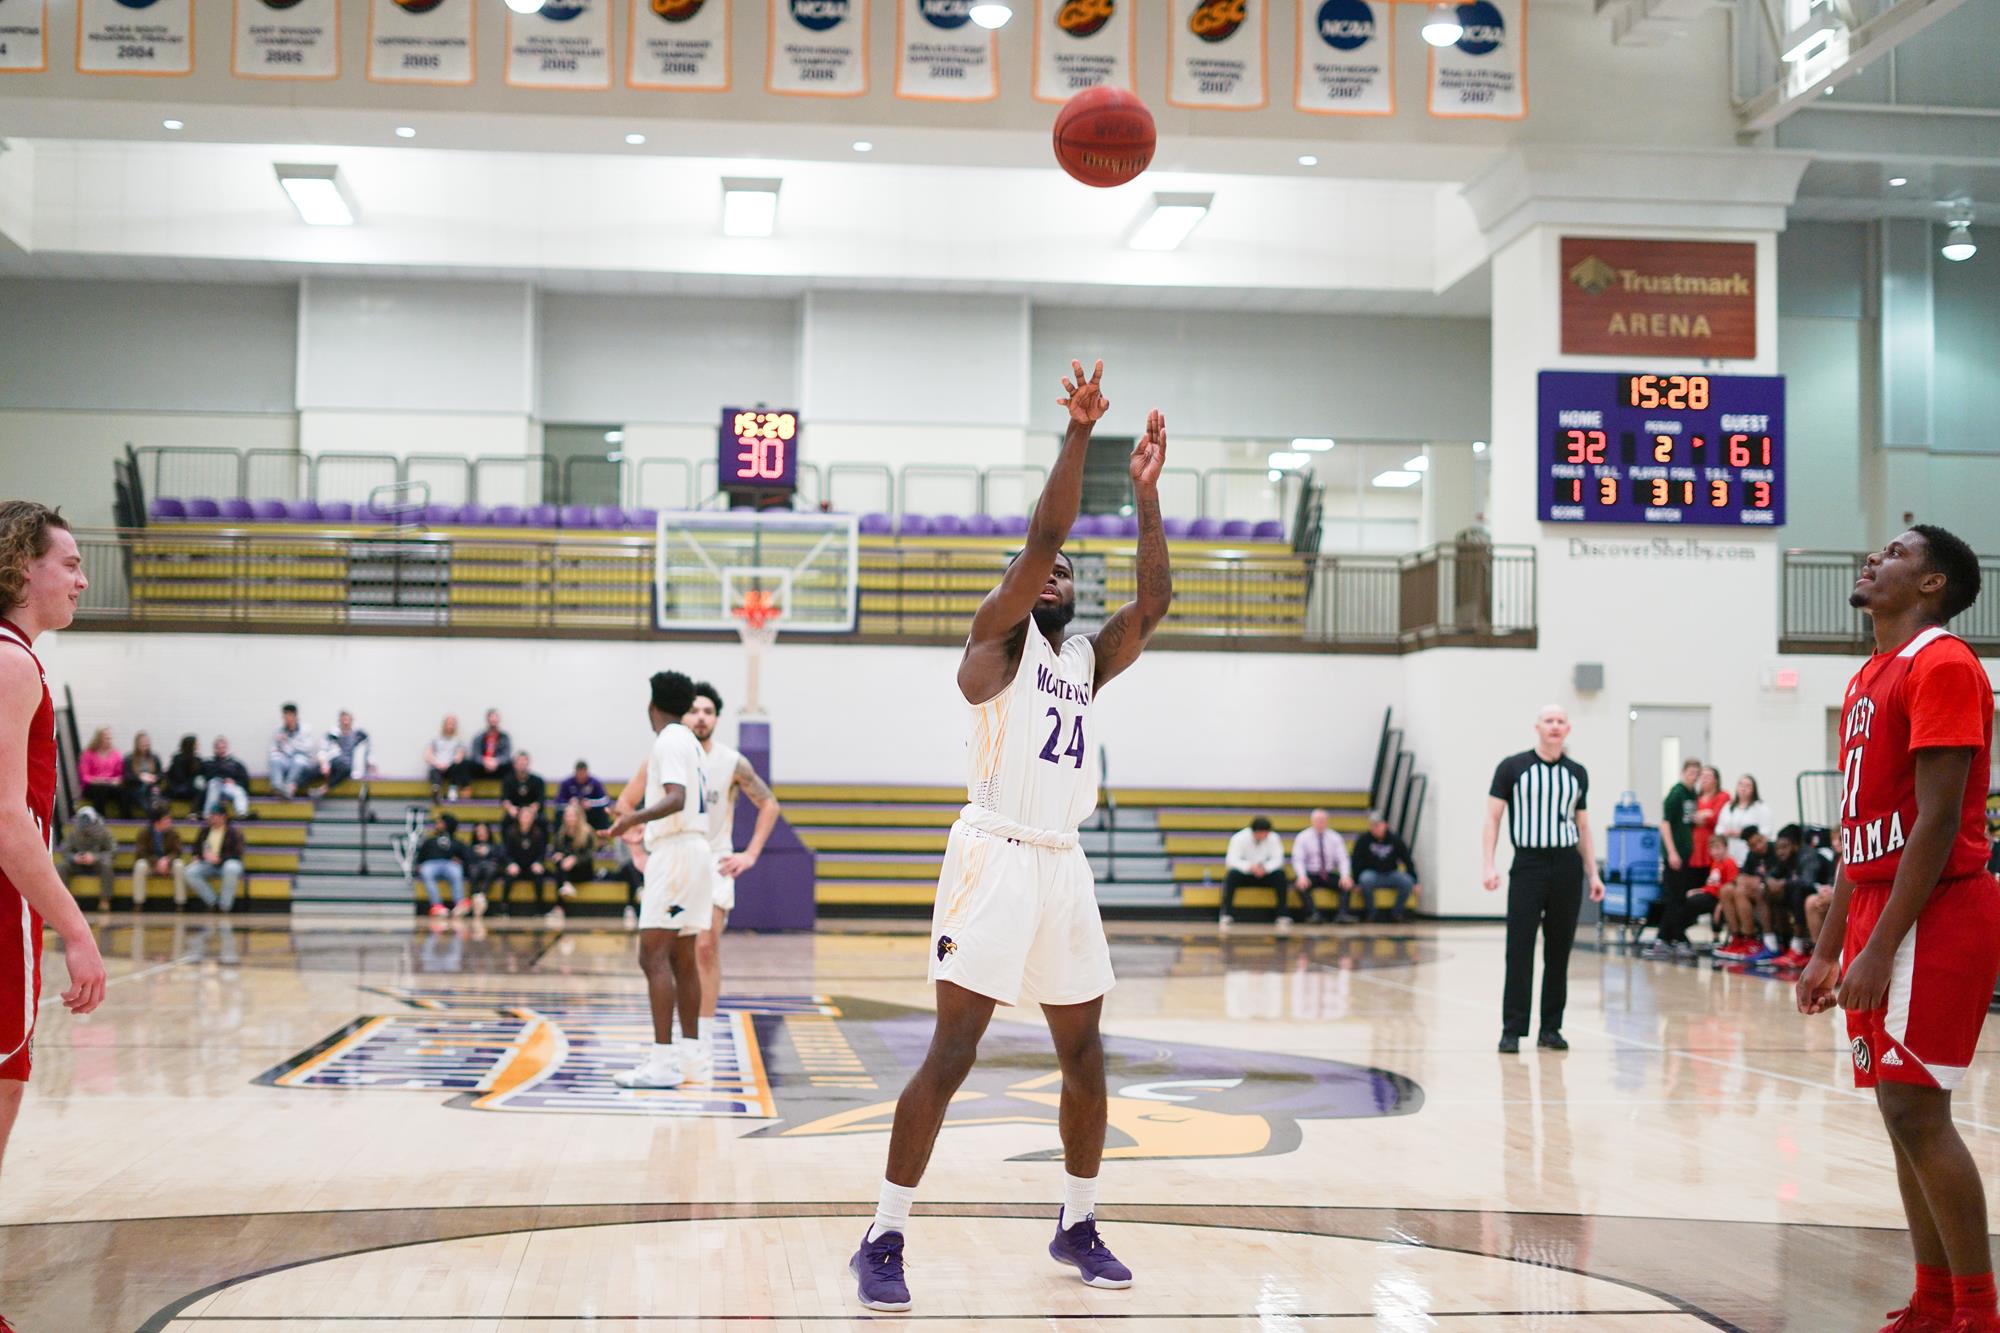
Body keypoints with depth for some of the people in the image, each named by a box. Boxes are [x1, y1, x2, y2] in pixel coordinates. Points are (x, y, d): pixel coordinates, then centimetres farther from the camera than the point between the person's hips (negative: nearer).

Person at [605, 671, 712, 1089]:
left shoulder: (669, 741, -11)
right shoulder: (688, 740, 18)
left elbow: (677, 798, -25)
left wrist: (635, 818, -38)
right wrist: (643, 824, 44)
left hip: (675, 854, -10)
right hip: (690, 849, 10)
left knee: (653, 956, -12)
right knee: (681, 959, 12)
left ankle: (663, 1061, -16)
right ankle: (692, 1056, 14)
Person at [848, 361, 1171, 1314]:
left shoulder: (1087, 661, 18)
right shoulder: (996, 641, 0)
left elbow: (1153, 603, 7)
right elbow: (1042, 537, -13)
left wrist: (1145, 492, 4)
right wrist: (1079, 434, -15)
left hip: (1063, 864, 7)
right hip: (995, 858, -7)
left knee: (1085, 1054, 11)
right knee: (951, 1053, -10)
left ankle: (1077, 1225, 25)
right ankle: (883, 1240, -5)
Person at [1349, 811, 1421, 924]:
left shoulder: (1395, 840, 1)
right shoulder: (1363, 840, -5)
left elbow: (1408, 861, 4)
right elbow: (1356, 863, -6)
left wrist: (1415, 883, 0)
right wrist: (1356, 883, -16)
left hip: (1391, 875, 2)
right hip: (1372, 873, -2)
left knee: (1407, 882, -28)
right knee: (1366, 880, -37)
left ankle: (1397, 912, -5)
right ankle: (1370, 913, -15)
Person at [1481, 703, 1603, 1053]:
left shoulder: (1577, 774, 11)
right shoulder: (1512, 768, 0)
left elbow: (1583, 827, 17)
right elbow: (1492, 817, 0)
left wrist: (1593, 873, 11)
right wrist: (1489, 865, -9)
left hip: (1567, 866, 3)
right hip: (1528, 864, -3)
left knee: (1559, 949, 5)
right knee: (1519, 949, -6)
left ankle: (1551, 1028, 13)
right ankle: (1512, 1030, -2)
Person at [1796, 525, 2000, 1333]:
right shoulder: (1870, 680, 18)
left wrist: (1878, 948, -20)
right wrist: (1828, 950, 19)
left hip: (1933, 916, -9)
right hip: (1878, 913, 9)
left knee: (1916, 1110, -10)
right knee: (1903, 1113, 9)